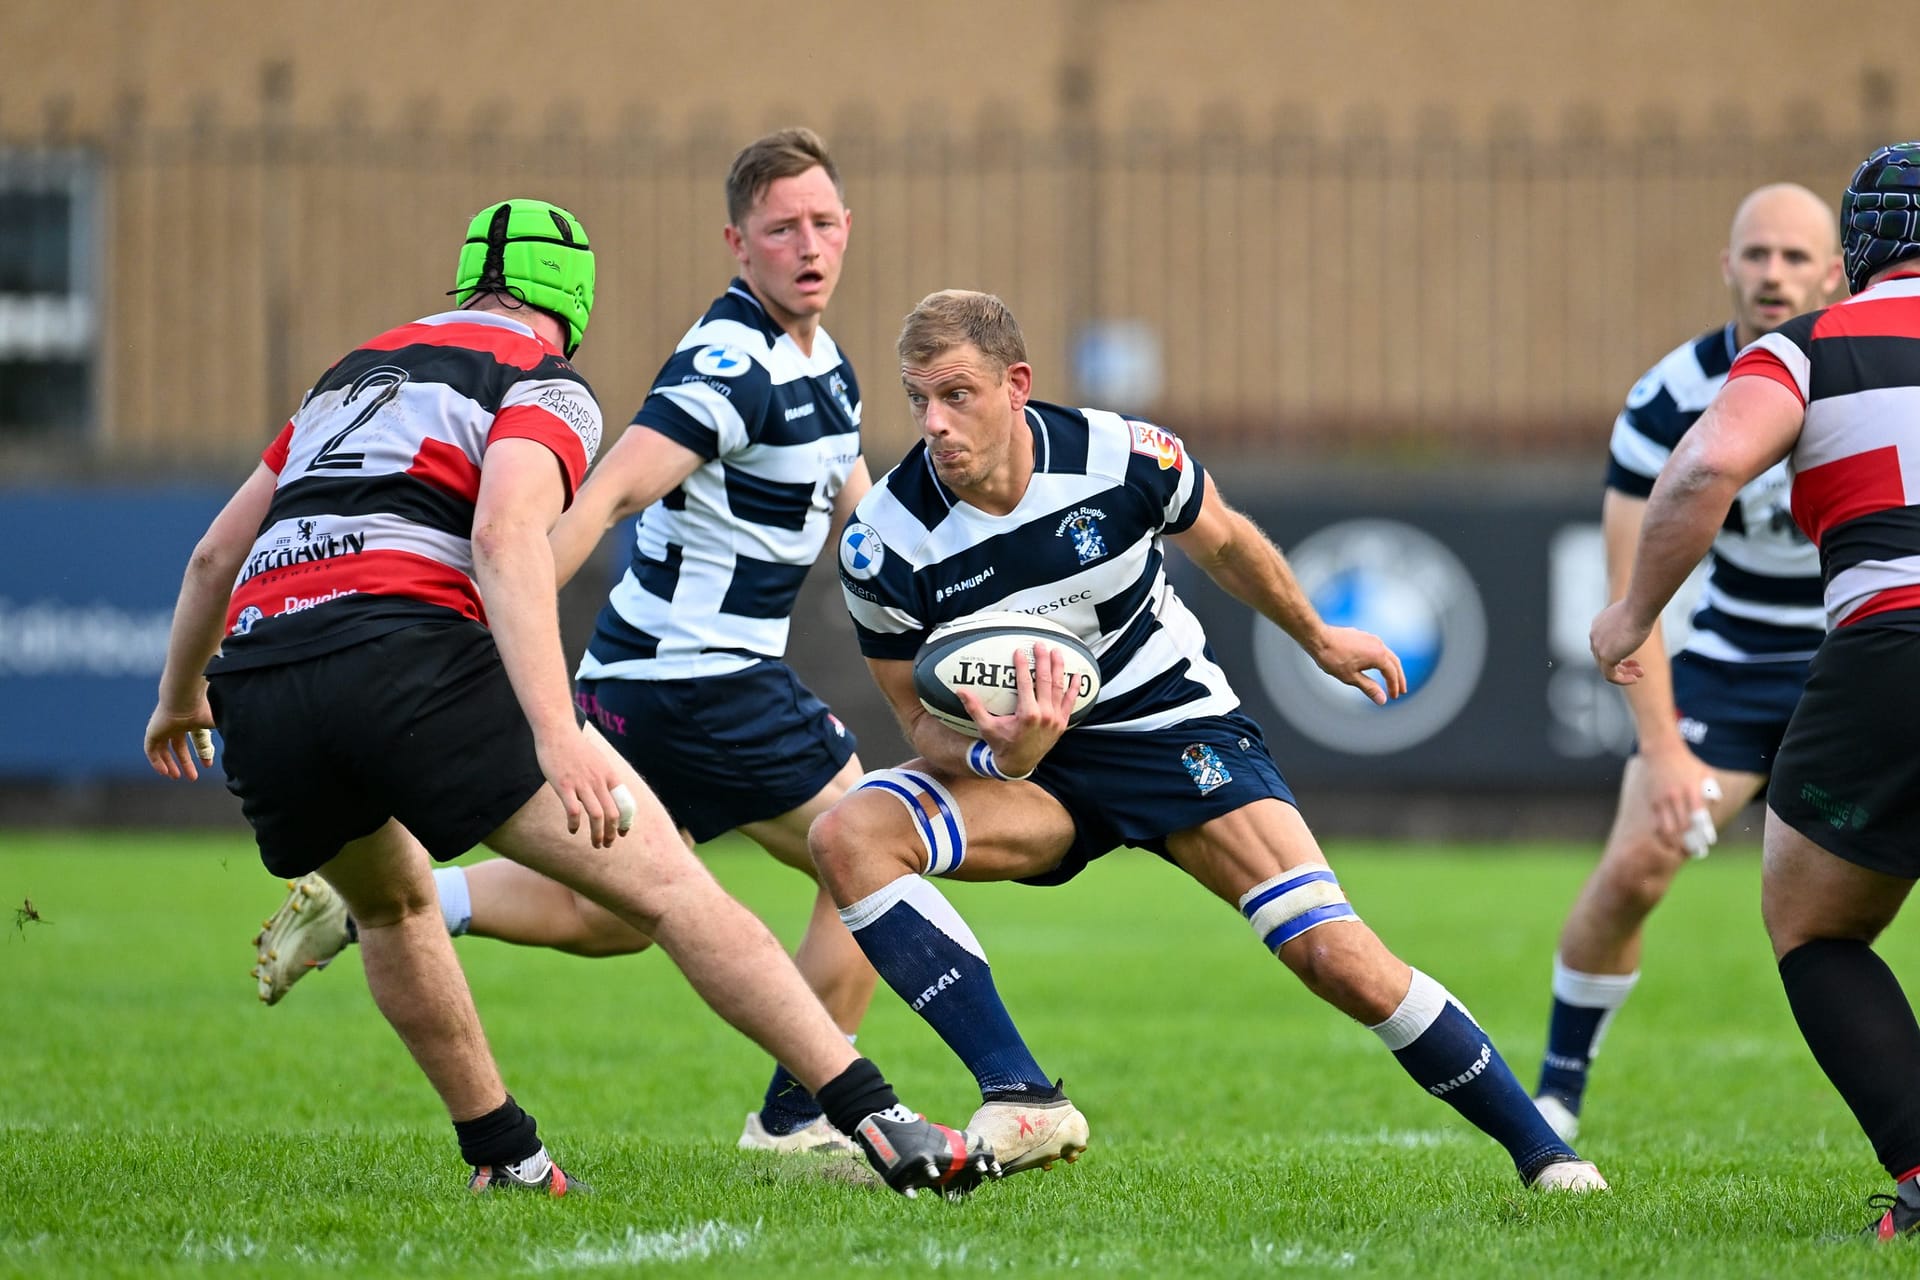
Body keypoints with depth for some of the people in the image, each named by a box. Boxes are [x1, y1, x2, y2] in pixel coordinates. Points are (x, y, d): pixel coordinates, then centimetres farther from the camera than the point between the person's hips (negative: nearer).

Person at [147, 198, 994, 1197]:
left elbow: (217, 552, 36)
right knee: (665, 885, -6)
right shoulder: (543, 384, 10)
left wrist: (179, 696, 52)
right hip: (407, 654, -6)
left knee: (392, 901, 35)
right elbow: (504, 539, -10)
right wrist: (555, 736, -19)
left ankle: (501, 1154, 32)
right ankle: (882, 1127, -15)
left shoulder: (354, 372, 31)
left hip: (257, 688, 6)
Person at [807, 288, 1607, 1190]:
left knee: (1337, 958, -16)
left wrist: (1316, 638, 23)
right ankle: (1022, 1102, -31)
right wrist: (997, 757, -32)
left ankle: (1540, 1149, 2)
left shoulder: (1123, 457, -18)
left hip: (1180, 732, -1)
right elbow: (925, 724, -8)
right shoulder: (885, 542, -18)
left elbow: (1220, 541, 6)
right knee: (848, 834, -26)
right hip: (1037, 772, 1)